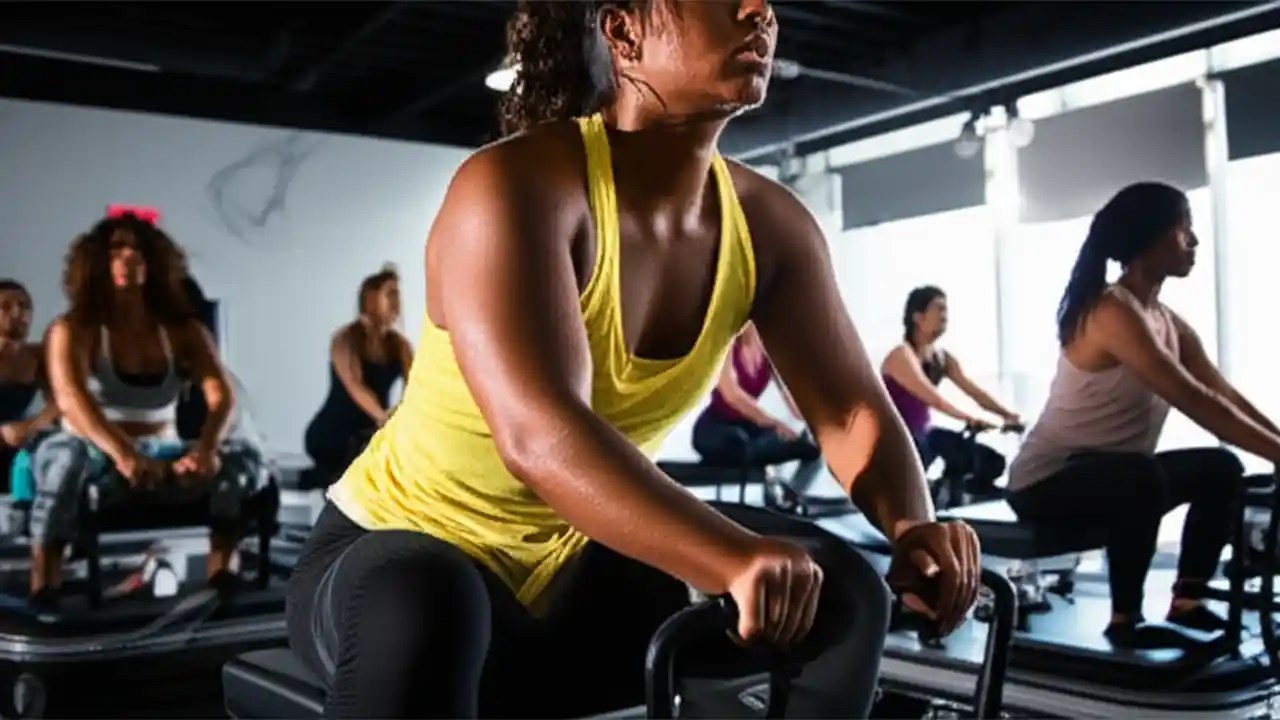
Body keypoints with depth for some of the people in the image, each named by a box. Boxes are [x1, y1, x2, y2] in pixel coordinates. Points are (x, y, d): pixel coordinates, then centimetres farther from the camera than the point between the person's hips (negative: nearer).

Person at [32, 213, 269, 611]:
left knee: (246, 458, -23)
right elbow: (70, 398, -26)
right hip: (99, 461, -2)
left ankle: (221, 574, -23)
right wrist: (123, 454, -45)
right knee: (66, 455, -38)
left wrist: (206, 449, -36)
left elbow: (221, 395, -13)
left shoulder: (183, 330, 3)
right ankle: (43, 587, -35)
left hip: (163, 457, 3)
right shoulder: (73, 329, -6)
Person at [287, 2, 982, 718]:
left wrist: (912, 529, -25)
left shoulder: (770, 226, -6)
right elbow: (539, 436, -39)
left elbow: (855, 410, -5)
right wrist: (738, 561, -51)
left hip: (570, 577, 6)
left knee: (840, 592, -11)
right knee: (425, 602, -41)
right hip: (398, 559, -5)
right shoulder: (517, 186, -26)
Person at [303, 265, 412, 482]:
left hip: (372, 435, 5)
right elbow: (354, 385, -28)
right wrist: (382, 416, -45)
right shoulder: (346, 339, -12)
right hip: (332, 435, -5)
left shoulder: (399, 344, 2)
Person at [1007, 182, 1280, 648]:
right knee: (1141, 476, -35)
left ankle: (1187, 603, 13)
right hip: (1047, 481, -10)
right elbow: (1194, 401, -27)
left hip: (1109, 475, 10)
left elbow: (1227, 398, 0)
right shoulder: (1111, 311, -20)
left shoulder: (1169, 322, 8)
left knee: (1220, 468, 8)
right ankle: (1126, 620, -18)